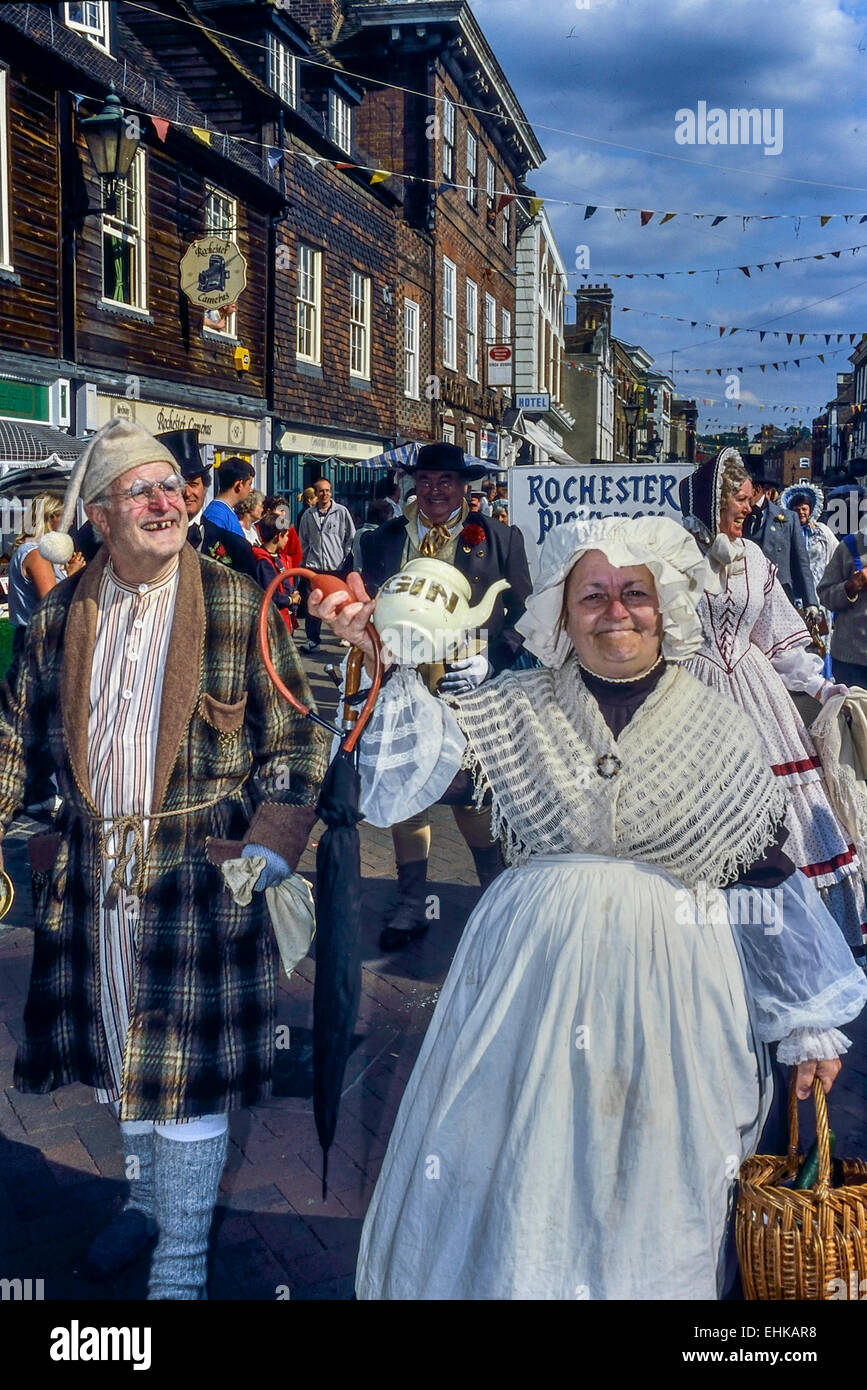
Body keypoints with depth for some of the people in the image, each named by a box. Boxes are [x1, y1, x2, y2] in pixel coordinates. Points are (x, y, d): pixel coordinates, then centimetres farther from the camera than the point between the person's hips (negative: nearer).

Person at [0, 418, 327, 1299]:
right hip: (91, 877, 4)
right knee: (117, 1050, 20)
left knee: (188, 1062, 2)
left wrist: (266, 852, -14)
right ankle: (146, 1194, 47)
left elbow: (293, 742, -6)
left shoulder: (240, 609, -7)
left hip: (197, 873, -4)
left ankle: (182, 1258, 21)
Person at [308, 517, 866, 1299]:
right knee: (515, 1178, 7)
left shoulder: (721, 728, 4)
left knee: (656, 1193, 10)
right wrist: (382, 655, -27)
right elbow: (430, 749, -11)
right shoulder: (522, 708, 4)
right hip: (536, 979, 0)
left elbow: (771, 882, 6)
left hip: (673, 996, 0)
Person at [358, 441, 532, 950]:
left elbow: (524, 616, 3)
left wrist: (490, 661, -11)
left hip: (471, 694, -2)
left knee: (475, 803, 3)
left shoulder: (500, 540, 3)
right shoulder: (383, 540, 10)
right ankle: (412, 907, 26)